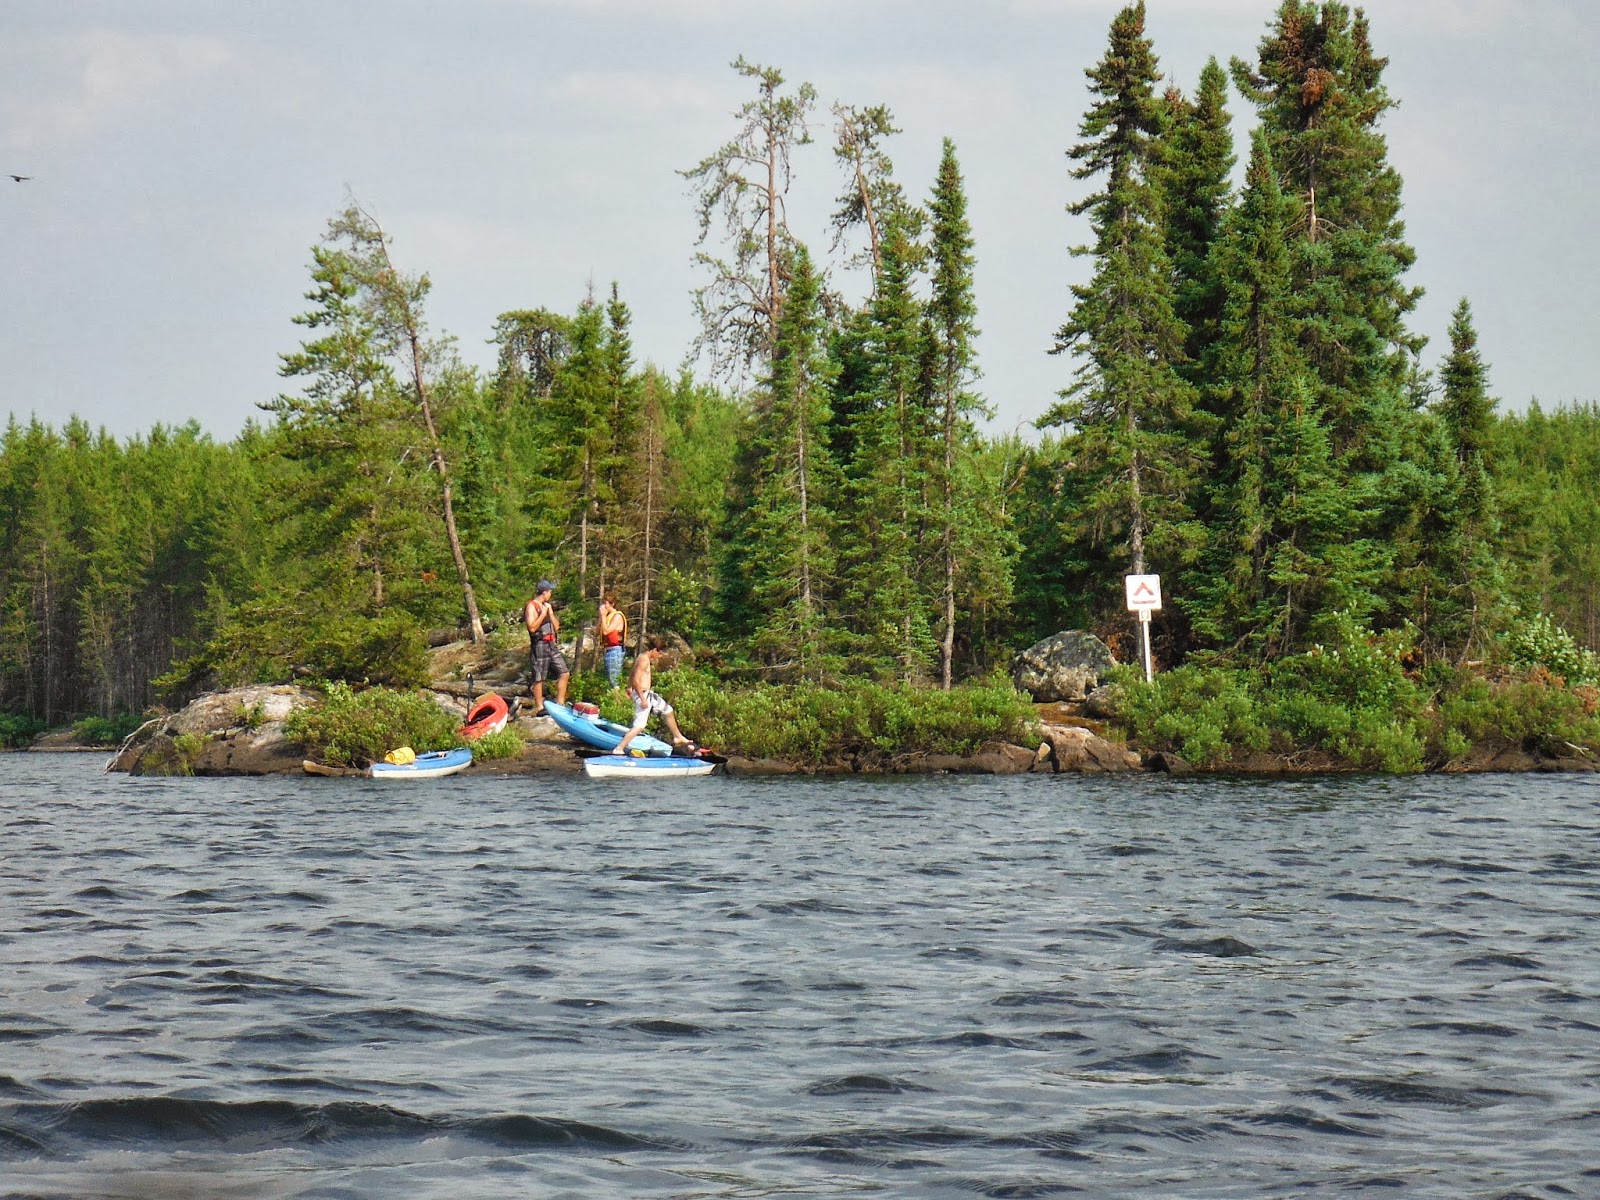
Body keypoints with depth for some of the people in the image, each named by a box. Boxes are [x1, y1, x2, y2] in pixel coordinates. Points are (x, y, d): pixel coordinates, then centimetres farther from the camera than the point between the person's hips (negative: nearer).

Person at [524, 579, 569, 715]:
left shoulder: (547, 606, 18)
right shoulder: (531, 606, -7)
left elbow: (556, 627, 15)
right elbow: (532, 627, -18)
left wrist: (550, 612, 3)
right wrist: (543, 614, -15)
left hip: (551, 645, 8)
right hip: (539, 646, -8)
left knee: (564, 673, 4)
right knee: (539, 678, -3)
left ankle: (560, 704, 9)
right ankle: (539, 708, 0)